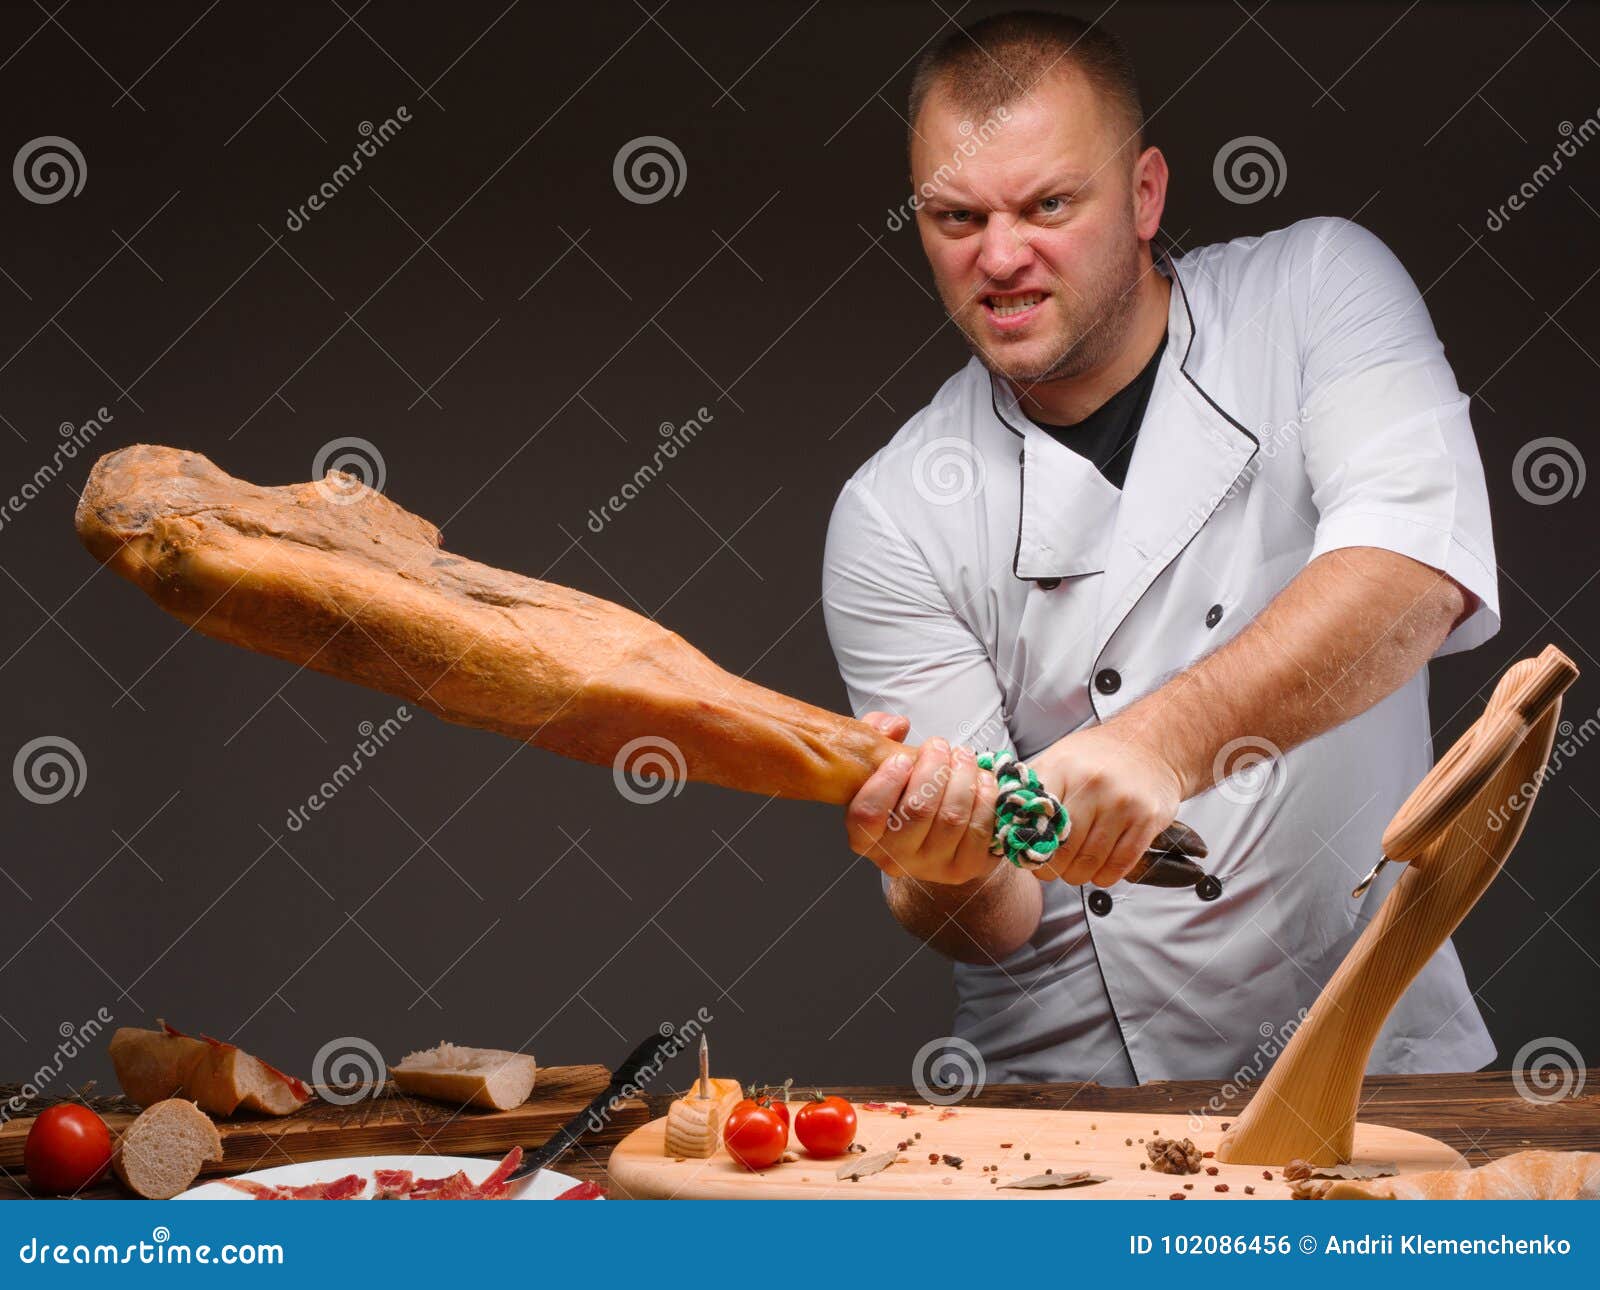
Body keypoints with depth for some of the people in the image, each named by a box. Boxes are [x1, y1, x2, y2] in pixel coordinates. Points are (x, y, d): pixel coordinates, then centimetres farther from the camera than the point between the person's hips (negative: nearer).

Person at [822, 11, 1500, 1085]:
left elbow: (1418, 572, -17)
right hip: (1071, 1098, 2)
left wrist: (1164, 740, -31)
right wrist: (945, 868, -25)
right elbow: (993, 920, -2)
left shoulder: (1319, 287, 1)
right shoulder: (890, 521, -1)